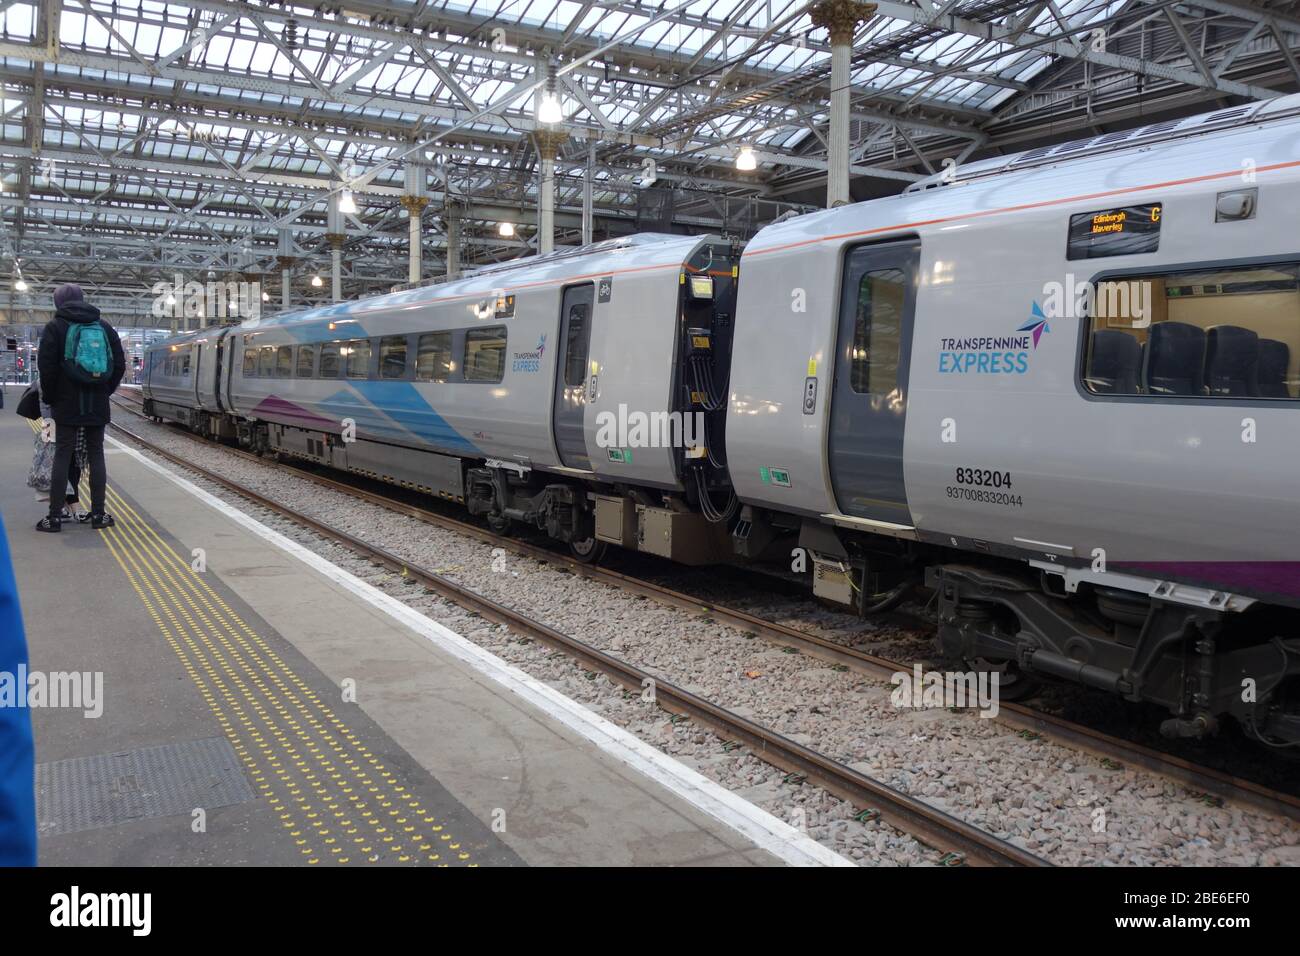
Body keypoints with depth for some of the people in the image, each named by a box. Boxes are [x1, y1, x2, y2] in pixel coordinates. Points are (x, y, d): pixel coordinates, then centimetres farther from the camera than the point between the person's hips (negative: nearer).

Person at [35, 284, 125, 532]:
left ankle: (55, 516, -1)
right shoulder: (104, 327, 7)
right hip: (98, 404, 3)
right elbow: (120, 365, 6)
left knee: (62, 455, 0)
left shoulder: (55, 327, -3)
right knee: (96, 455, 7)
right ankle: (98, 514, 7)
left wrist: (49, 396, 4)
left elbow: (46, 366, -9)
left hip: (67, 403, -3)